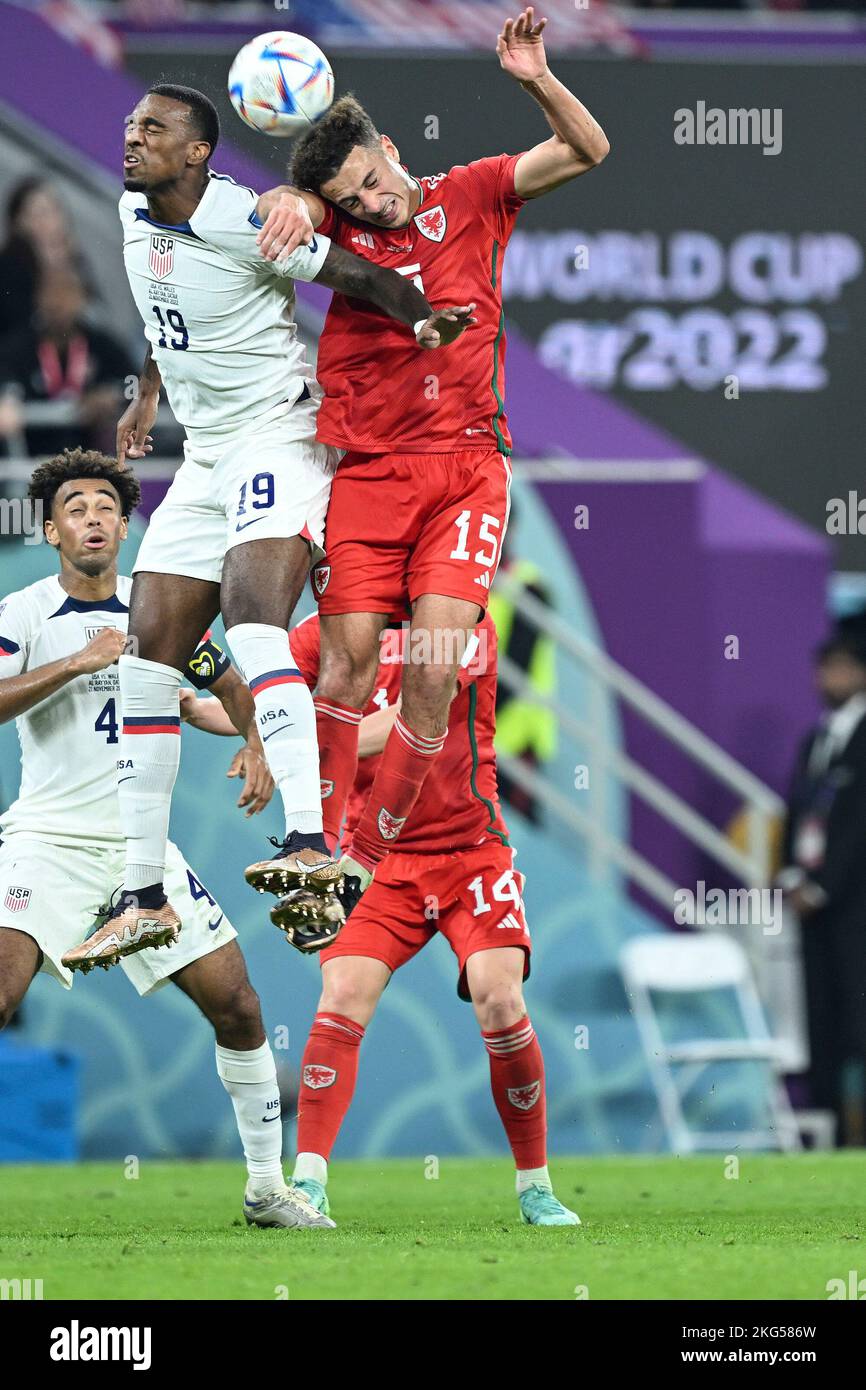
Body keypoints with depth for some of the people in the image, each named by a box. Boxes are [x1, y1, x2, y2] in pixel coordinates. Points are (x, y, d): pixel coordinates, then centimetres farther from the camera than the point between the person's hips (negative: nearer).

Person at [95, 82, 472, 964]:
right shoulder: (133, 215, 7)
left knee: (250, 607, -31)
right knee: (149, 650, 2)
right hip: (205, 454, 8)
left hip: (277, 436, -8)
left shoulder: (249, 222, -17)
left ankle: (311, 840, -45)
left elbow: (360, 277, -13)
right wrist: (146, 396, 32)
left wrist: (423, 322, -30)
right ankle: (143, 894, 7)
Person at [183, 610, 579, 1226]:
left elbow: (408, 721, -22)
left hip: (469, 847, -2)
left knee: (499, 998, -15)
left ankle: (536, 1188, 1)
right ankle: (308, 1186, -18)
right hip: (379, 857, 2)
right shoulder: (331, 627, 4)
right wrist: (187, 706, -22)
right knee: (344, 994, -17)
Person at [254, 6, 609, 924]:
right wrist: (291, 205, -40)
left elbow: (586, 151, 5)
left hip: (466, 462, 0)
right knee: (348, 660, -10)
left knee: (436, 669, -10)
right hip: (366, 465, 0)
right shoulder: (342, 226, 7)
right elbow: (289, 205, -14)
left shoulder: (473, 195, 8)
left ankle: (368, 857, 1)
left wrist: (536, 81, -14)